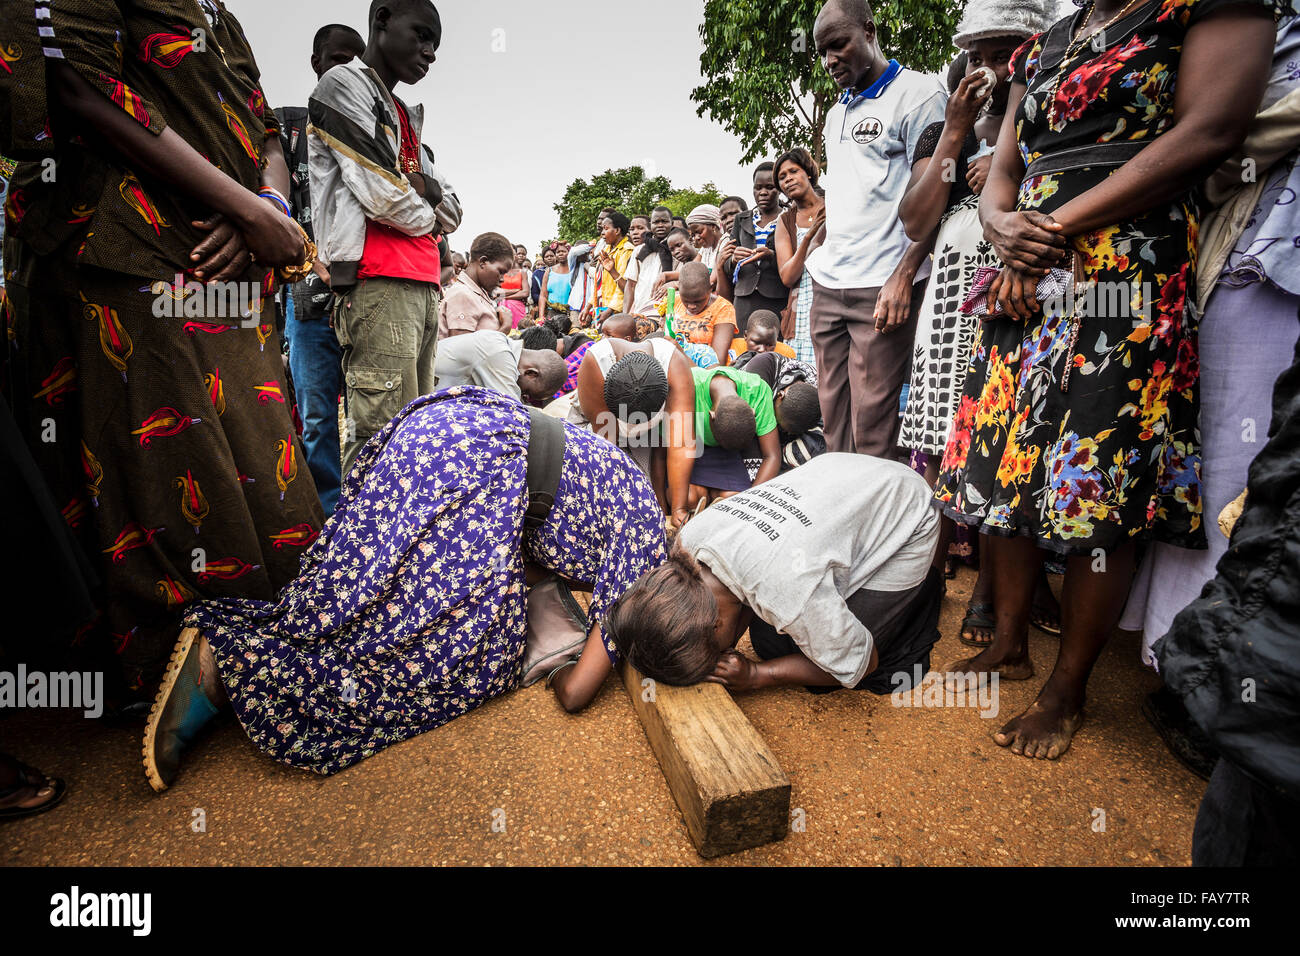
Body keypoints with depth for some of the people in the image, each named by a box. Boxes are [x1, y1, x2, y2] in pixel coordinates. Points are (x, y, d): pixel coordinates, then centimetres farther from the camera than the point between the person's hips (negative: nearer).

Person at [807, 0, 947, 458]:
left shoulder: (917, 93, 0)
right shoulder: (836, 114, 23)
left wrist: (903, 275, -18)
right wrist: (818, 257, 17)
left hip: (882, 287, -7)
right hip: (827, 286, 7)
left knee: (873, 429, -8)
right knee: (834, 425, 6)